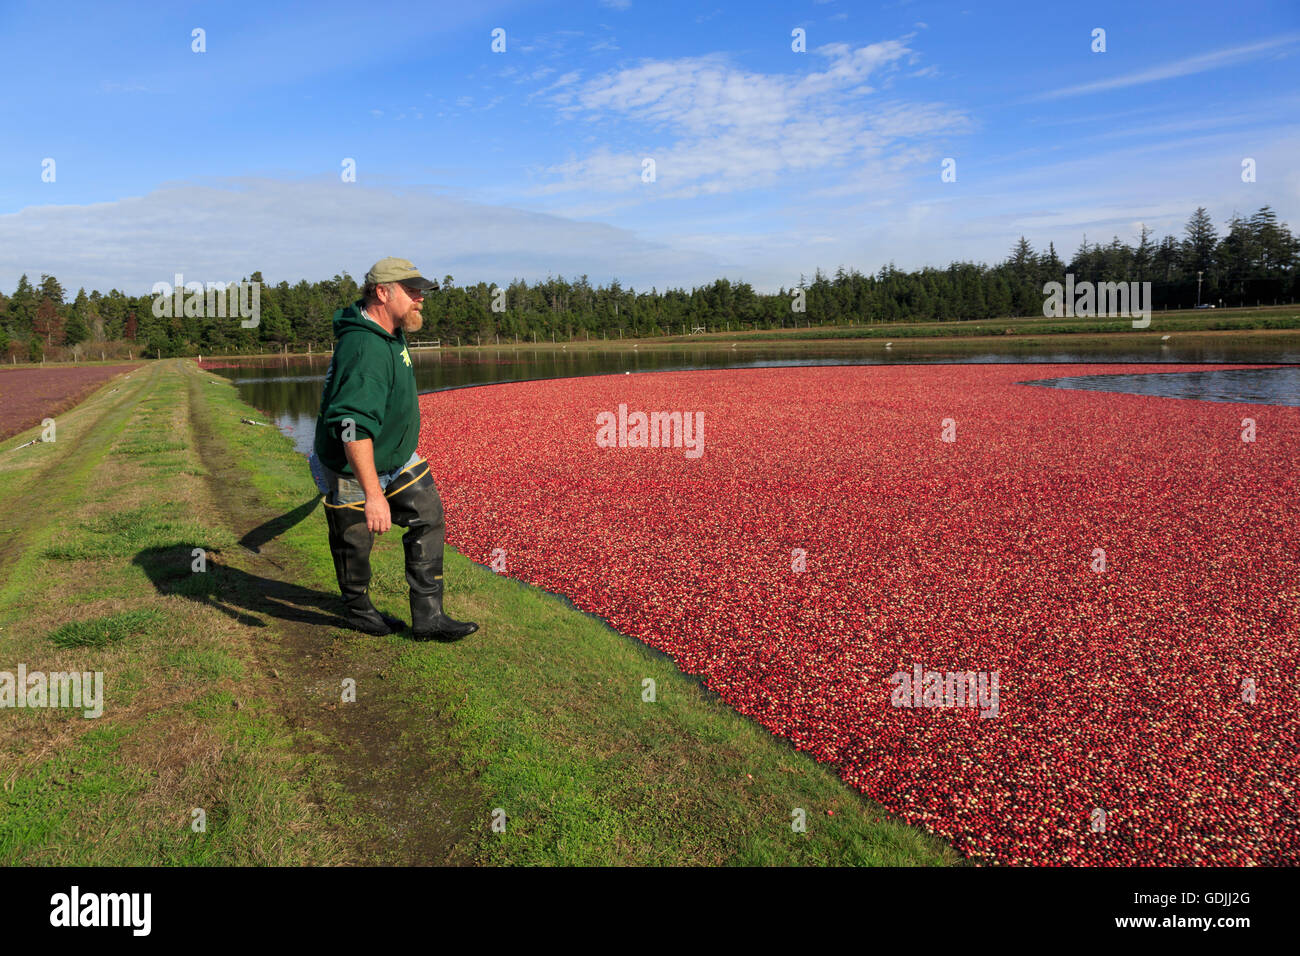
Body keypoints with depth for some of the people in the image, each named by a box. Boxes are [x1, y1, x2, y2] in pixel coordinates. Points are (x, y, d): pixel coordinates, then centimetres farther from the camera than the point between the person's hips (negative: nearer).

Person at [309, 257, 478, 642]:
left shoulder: (390, 332, 2)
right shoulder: (365, 349, -31)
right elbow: (353, 426, -40)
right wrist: (372, 494, -43)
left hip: (396, 458, 9)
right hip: (349, 469, -9)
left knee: (428, 515, 3)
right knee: (354, 542, 9)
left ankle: (428, 618, 8)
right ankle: (358, 610, 35)